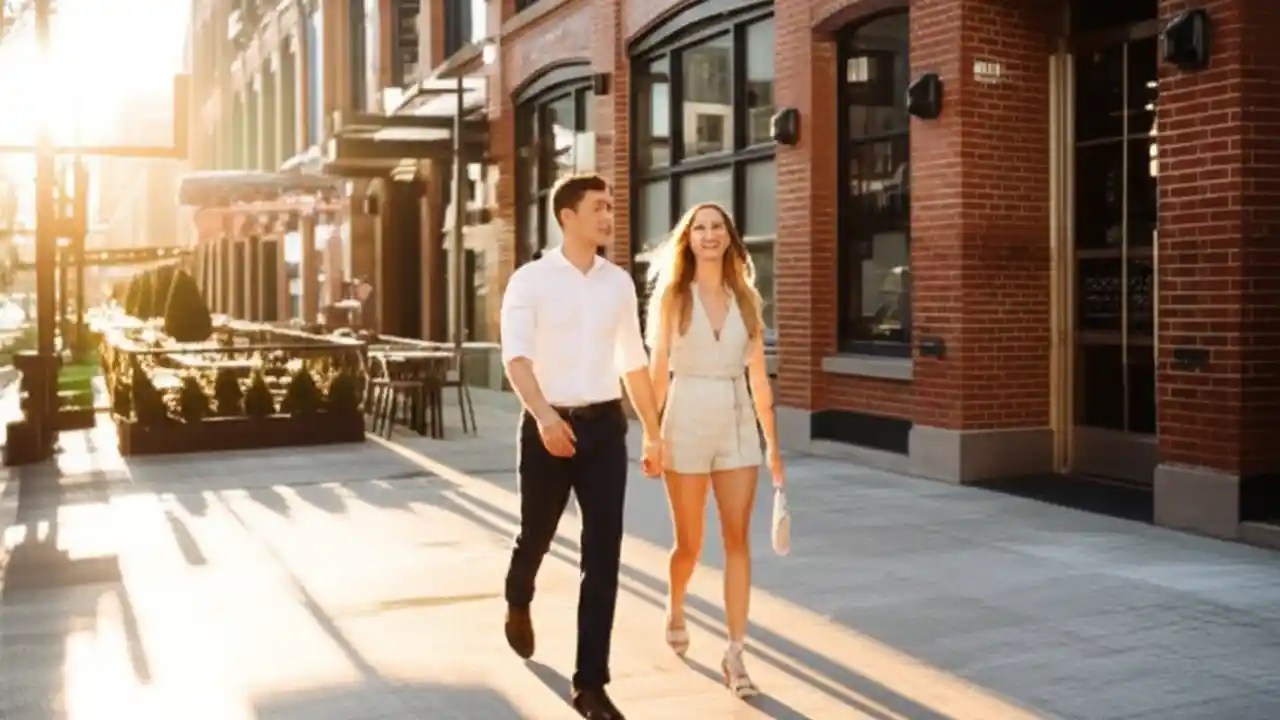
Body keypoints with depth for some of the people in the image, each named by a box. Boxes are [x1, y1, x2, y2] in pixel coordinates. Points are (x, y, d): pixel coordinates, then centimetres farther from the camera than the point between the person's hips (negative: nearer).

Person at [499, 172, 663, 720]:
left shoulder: (619, 282, 7)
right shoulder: (530, 280, -7)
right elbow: (516, 355, -19)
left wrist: (653, 432, 15)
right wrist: (543, 414, -37)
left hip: (605, 426, 3)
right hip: (549, 426, -3)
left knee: (603, 556, -2)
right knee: (537, 535, 15)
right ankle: (518, 604, 51)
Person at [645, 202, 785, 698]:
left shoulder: (746, 299, 7)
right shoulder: (672, 296, 1)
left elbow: (758, 377, 8)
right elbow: (658, 370, 0)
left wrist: (774, 445, 8)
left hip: (738, 425, 2)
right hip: (687, 423, -2)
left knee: (738, 541, -4)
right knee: (689, 544, 9)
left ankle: (735, 655, 2)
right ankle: (675, 611, 40)